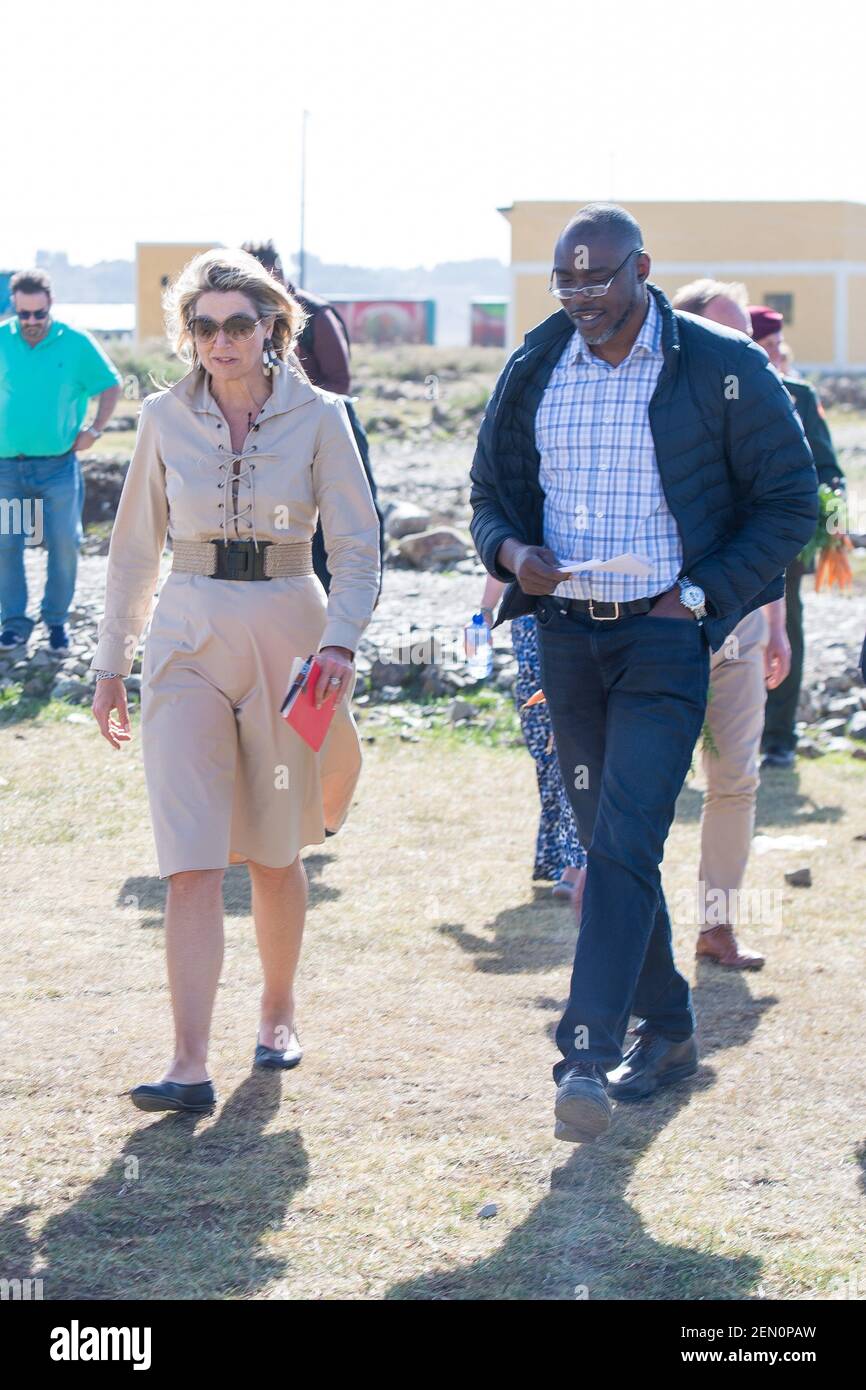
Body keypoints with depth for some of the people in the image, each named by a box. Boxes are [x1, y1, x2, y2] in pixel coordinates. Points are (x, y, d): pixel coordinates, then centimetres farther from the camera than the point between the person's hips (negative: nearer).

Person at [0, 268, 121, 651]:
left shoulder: (76, 343, -3)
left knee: (64, 544, 0)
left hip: (59, 465, -1)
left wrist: (94, 432, 2)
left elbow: (110, 386, 9)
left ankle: (56, 620, 13)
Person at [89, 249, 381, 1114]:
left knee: (274, 854, 12)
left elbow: (357, 546, -3)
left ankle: (278, 1012, 36)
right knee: (191, 862, -10)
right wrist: (109, 664, 9)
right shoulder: (165, 417, 4)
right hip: (188, 639, 0)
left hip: (287, 635, 0)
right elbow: (134, 548, 11)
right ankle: (189, 1068, -15)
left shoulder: (317, 417, -1)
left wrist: (340, 642, -19)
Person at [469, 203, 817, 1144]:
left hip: (666, 634, -5)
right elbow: (492, 491, 16)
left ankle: (588, 1056, -20)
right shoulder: (534, 371, 6)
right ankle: (667, 1029, 26)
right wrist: (511, 550, -7)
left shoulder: (721, 368, -6)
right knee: (605, 843, 11)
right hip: (565, 633, 5)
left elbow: (789, 502, -2)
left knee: (626, 842, -16)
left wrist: (702, 597, -10)